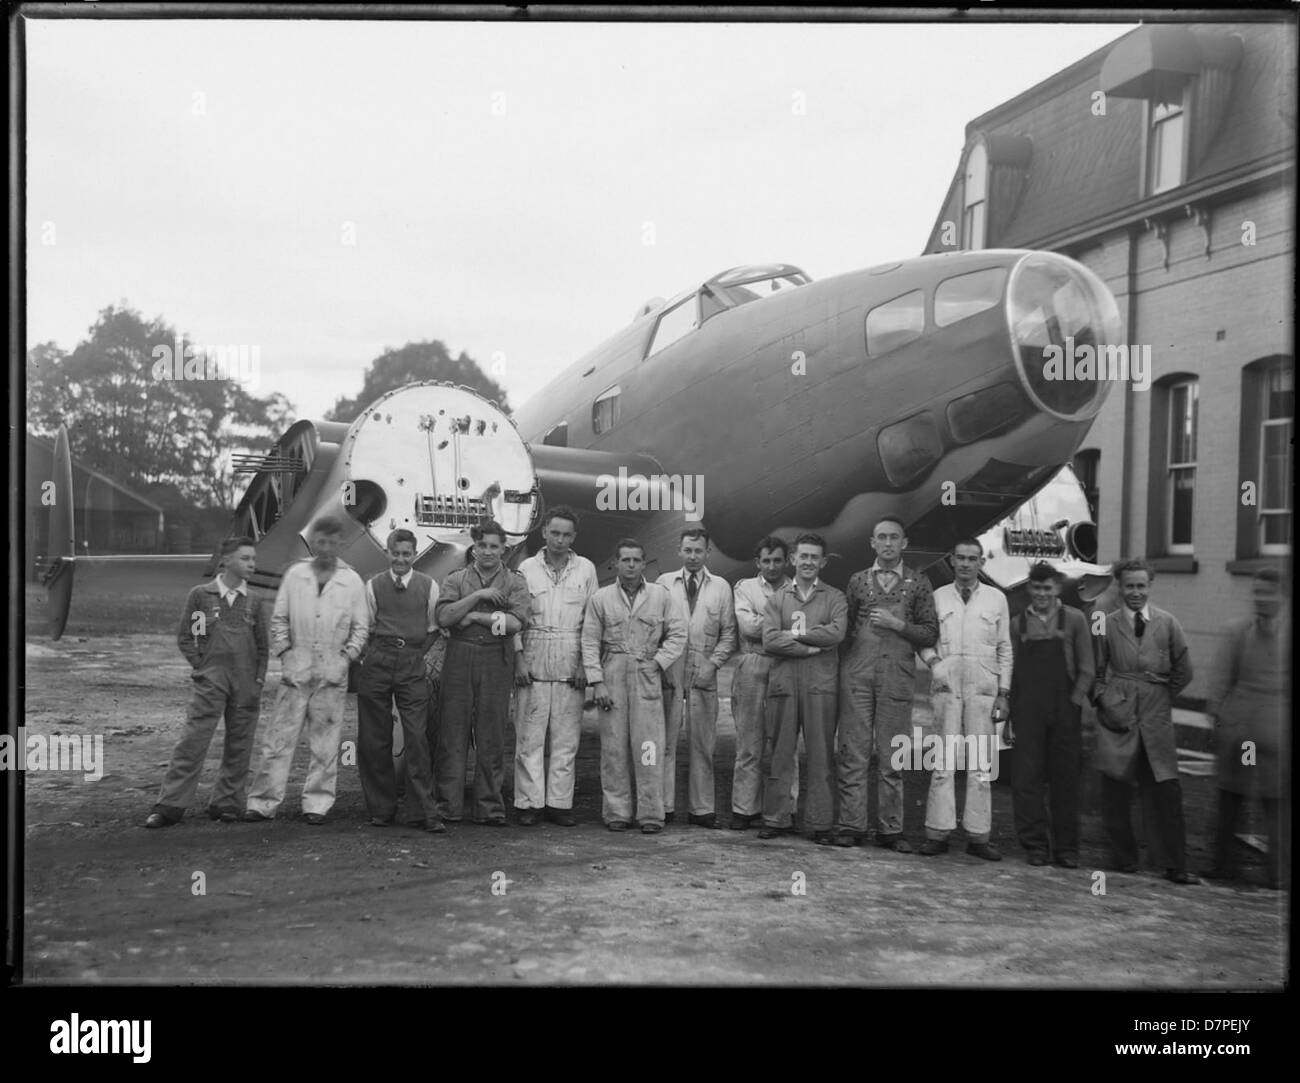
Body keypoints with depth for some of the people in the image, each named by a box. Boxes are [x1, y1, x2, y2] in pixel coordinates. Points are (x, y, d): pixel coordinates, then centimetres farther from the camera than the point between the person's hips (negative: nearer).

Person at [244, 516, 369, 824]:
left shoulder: (352, 581, 5)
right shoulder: (294, 574, 7)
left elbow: (361, 626, 9)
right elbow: (279, 618, 10)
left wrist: (347, 656, -3)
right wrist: (284, 651, 1)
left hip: (333, 671, 0)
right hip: (296, 668, 0)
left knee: (325, 741, 2)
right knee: (280, 737, 0)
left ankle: (317, 803, 11)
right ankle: (263, 801, 7)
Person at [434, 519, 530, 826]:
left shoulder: (515, 582, 8)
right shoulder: (456, 578, 10)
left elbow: (515, 622, -8)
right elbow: (443, 616, -5)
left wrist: (473, 616, -6)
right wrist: (477, 596, -10)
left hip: (497, 662, 0)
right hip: (459, 659, 0)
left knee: (492, 737, 3)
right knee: (452, 734, 0)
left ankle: (489, 807, 11)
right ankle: (448, 807, 8)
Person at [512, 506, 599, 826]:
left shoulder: (586, 569, 8)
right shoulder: (527, 569, 5)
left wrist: (585, 663, 0)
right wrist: (519, 658, -5)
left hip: (570, 665, 1)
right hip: (532, 664, -1)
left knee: (566, 737, 3)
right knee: (529, 735, -1)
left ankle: (559, 802, 10)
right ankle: (529, 802, 6)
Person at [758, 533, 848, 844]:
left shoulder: (835, 598, 10)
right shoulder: (778, 599, 12)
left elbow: (837, 633, -10)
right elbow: (770, 640, -2)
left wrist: (793, 634, -6)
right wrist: (813, 646, -9)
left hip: (821, 684, -1)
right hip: (783, 683, 1)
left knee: (821, 755, 1)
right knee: (779, 753, 3)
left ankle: (821, 823, 8)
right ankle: (776, 818, 13)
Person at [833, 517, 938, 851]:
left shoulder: (918, 583, 9)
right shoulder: (858, 580, 12)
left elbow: (930, 634, 6)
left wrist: (897, 624, -8)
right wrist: (846, 663, 3)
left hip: (898, 676, 0)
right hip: (857, 674, 1)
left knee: (891, 757, 4)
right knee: (854, 752, -1)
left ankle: (890, 829, 10)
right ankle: (851, 825, 5)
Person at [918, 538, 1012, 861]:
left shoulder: (996, 598, 10)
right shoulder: (937, 597, 10)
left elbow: (1005, 649, 9)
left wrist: (1004, 692, 3)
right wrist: (932, 659, -7)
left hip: (983, 687, 0)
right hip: (946, 684, 0)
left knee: (981, 762, 0)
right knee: (943, 760, -3)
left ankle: (978, 836, 5)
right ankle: (938, 832, 1)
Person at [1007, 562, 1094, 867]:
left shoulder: (1075, 620, 4)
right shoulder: (1018, 624, 9)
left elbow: (1087, 669, 4)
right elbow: (1010, 670, 9)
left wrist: (1073, 703, -6)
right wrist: (1010, 711, 1)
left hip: (1065, 712, -1)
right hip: (1027, 714, 1)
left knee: (1065, 781, 4)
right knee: (1026, 779, -2)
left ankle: (1066, 849, 14)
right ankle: (1035, 845, 9)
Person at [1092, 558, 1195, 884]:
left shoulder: (1167, 623, 6)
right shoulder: (1106, 624, 5)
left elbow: (1183, 672, 11)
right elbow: (1095, 672, 9)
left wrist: (1161, 697, 6)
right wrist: (1105, 701, -2)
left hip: (1156, 718, 0)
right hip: (1118, 718, 0)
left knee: (1166, 791, -3)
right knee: (1116, 792, 2)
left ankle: (1174, 866, 5)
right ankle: (1124, 859, 15)